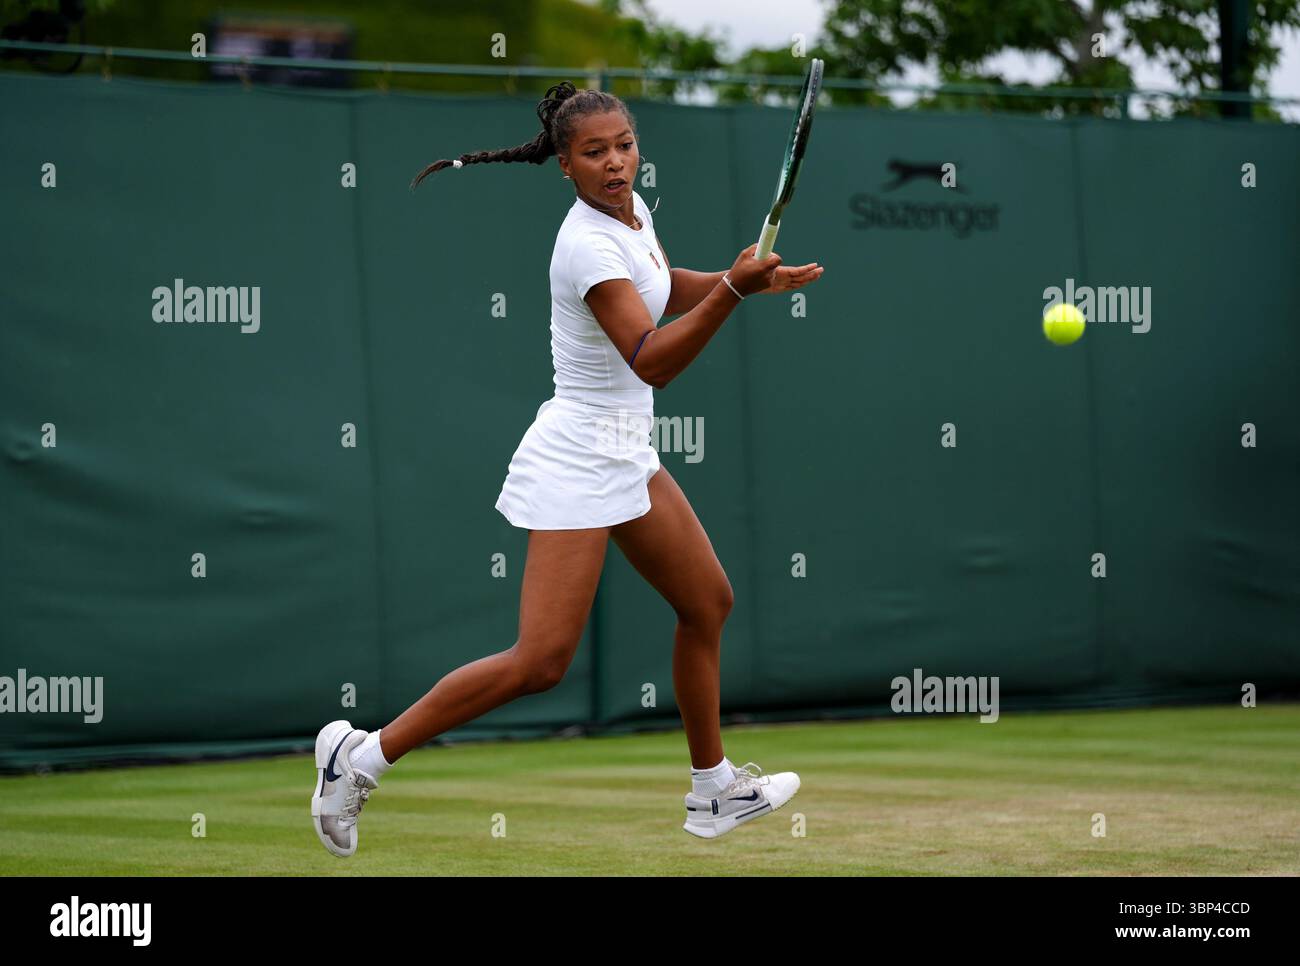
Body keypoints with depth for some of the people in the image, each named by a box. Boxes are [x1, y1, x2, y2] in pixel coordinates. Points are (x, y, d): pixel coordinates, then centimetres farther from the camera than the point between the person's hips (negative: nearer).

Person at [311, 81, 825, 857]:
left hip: (628, 455, 10)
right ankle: (363, 756, -6)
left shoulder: (633, 209, 5)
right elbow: (653, 362, -33)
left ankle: (714, 790, 30)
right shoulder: (590, 245, -23)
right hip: (578, 461, -10)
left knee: (708, 602, 16)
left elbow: (670, 290, 26)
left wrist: (757, 278, 14)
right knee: (541, 663, -14)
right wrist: (732, 291, -43)